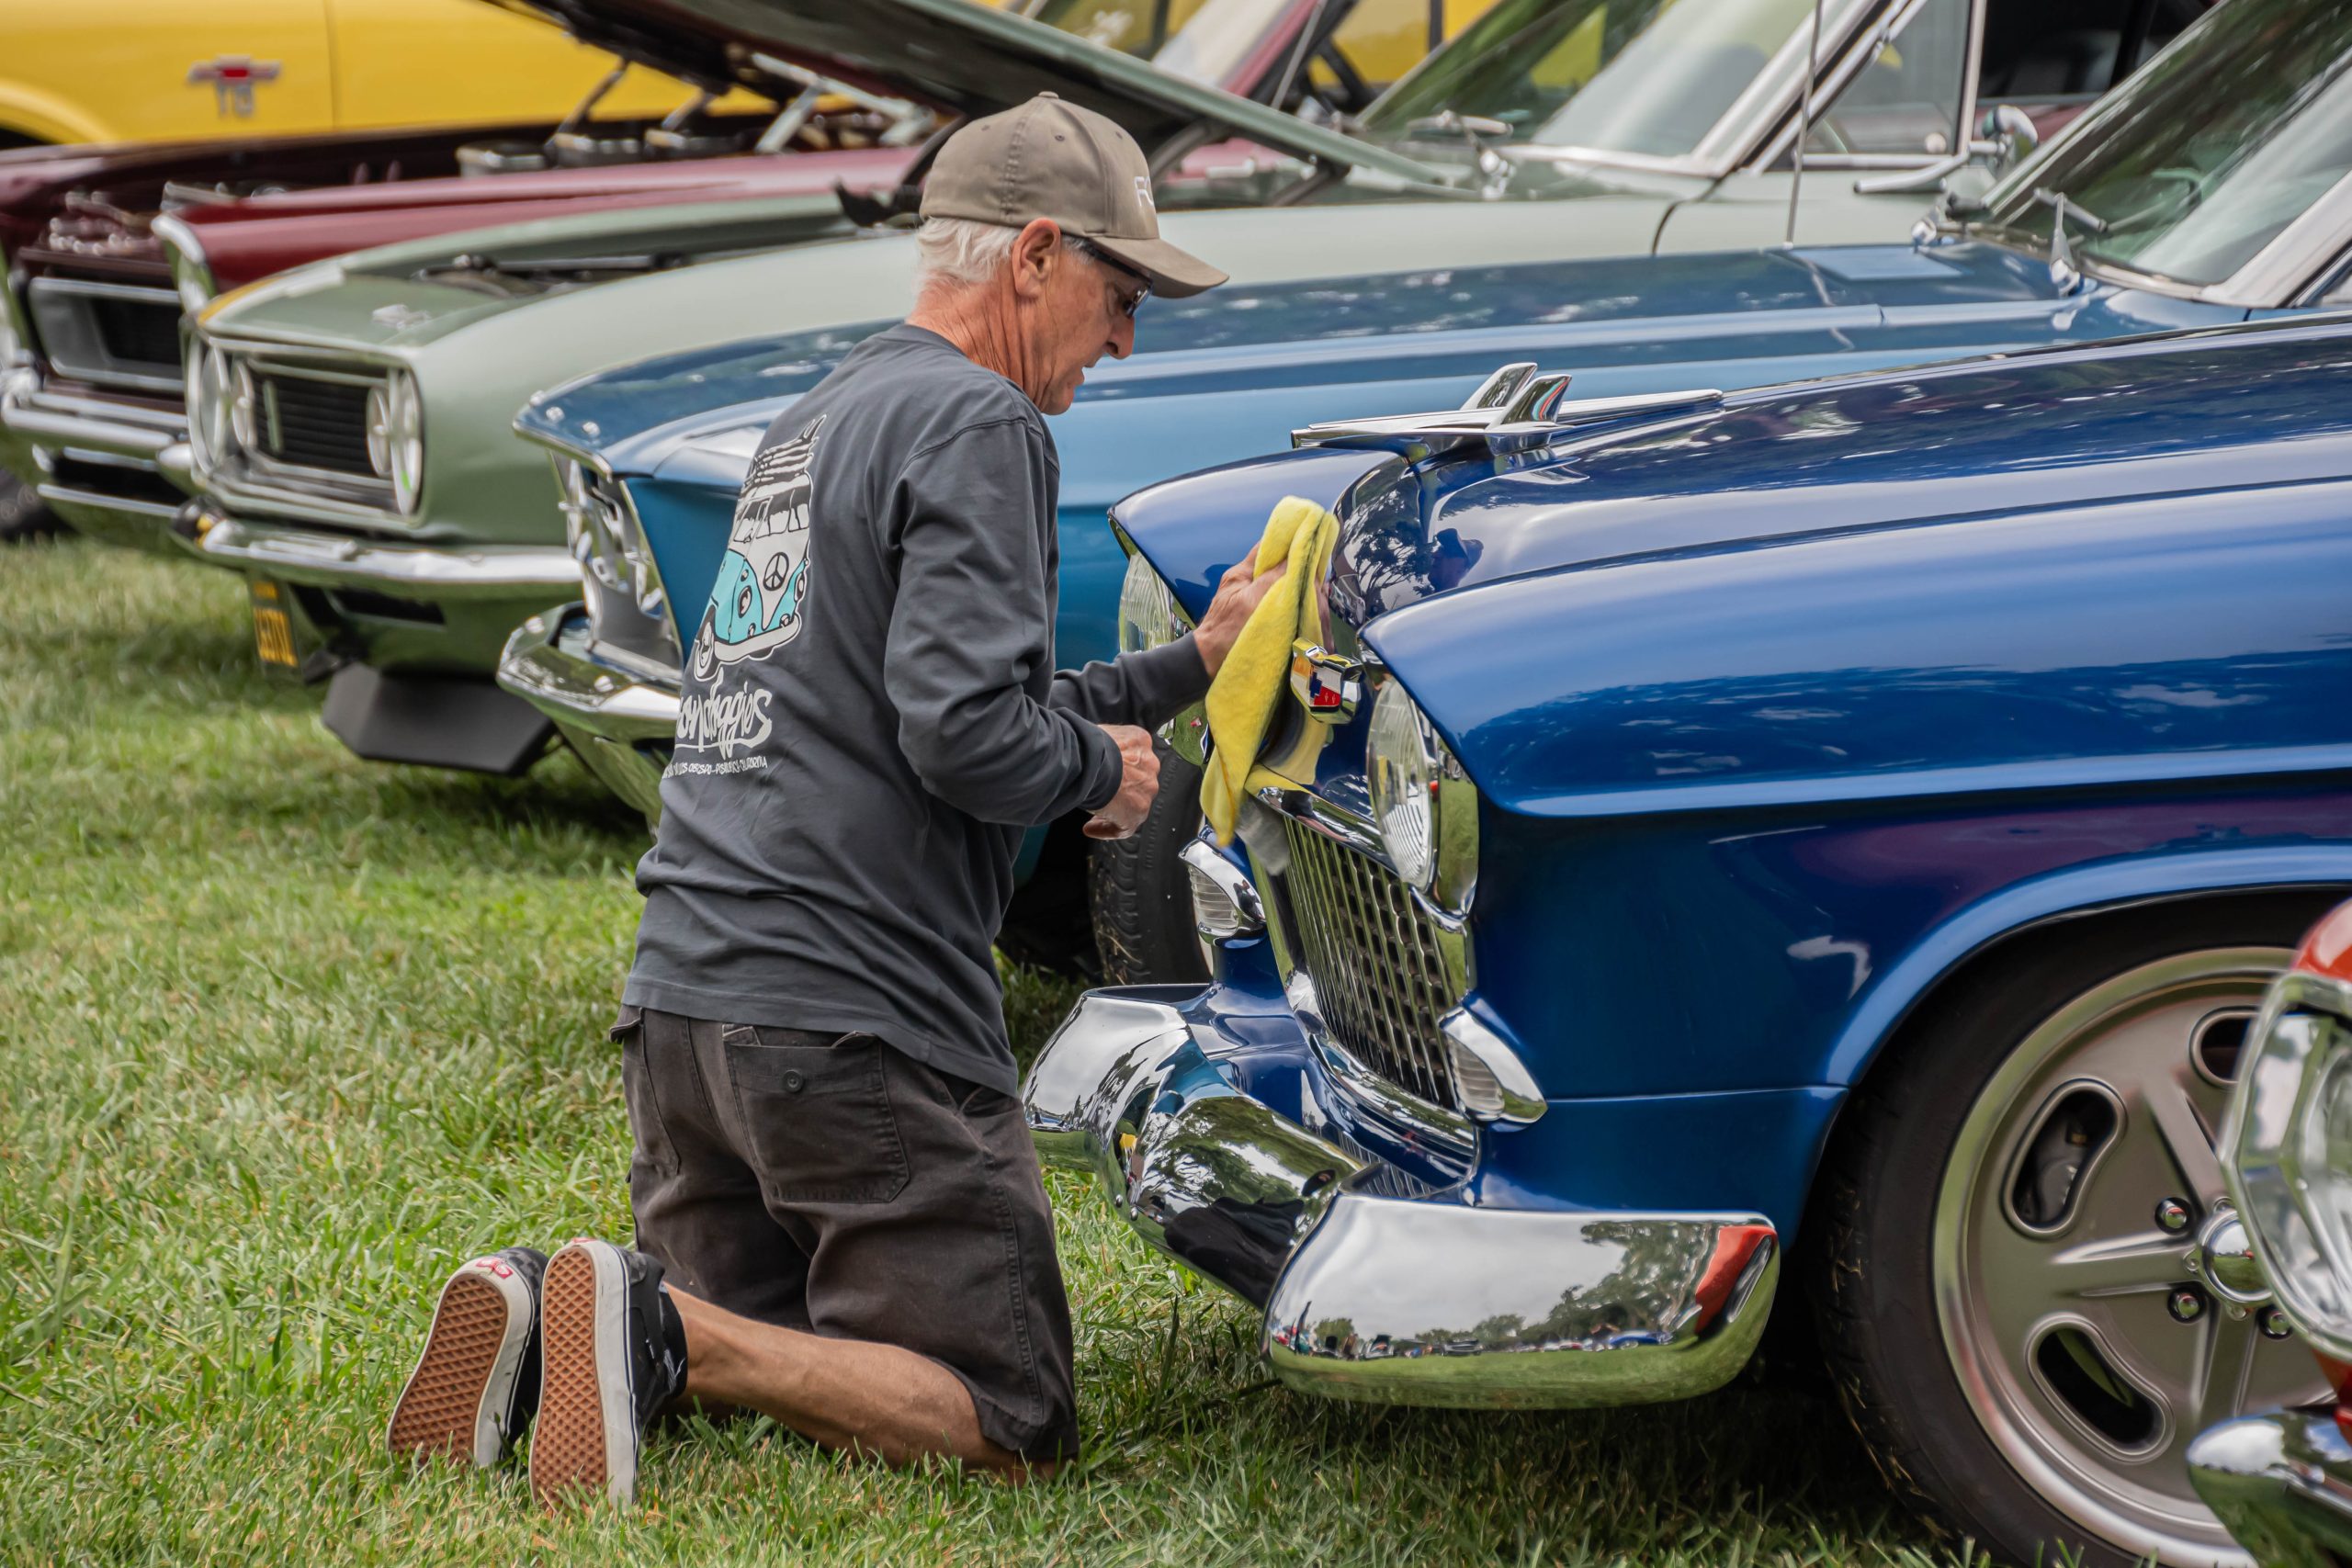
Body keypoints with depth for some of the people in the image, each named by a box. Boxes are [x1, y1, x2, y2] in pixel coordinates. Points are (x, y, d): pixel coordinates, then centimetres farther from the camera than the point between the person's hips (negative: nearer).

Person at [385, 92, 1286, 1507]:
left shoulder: (817, 423, 22)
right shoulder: (978, 428, -8)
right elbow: (963, 738, -20)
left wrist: (1194, 661, 26)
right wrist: (1106, 768, 0)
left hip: (682, 995, 9)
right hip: (859, 1020, -9)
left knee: (767, 1334, 21)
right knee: (1015, 1430, -3)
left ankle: (539, 1322, -5)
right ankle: (658, 1330, -19)